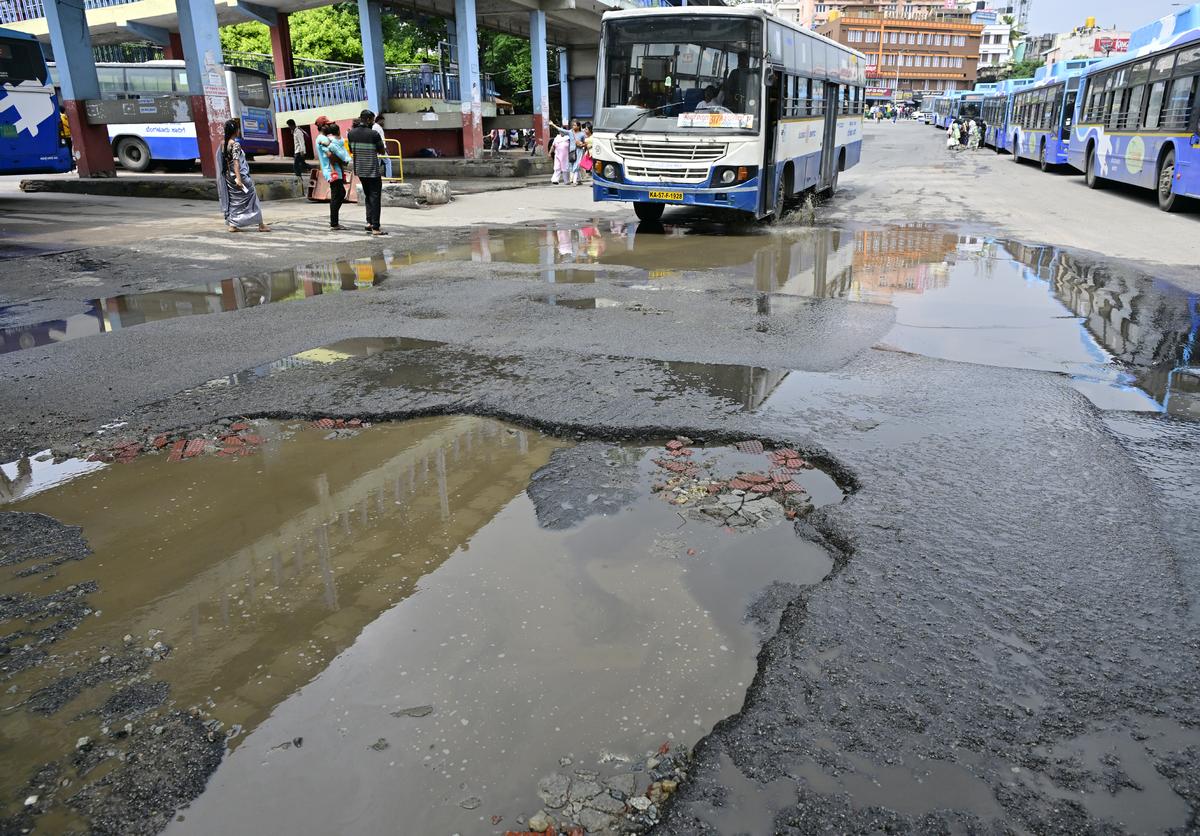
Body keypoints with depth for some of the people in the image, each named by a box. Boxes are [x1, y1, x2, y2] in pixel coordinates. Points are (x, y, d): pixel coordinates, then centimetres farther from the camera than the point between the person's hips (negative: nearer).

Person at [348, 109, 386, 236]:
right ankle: (375, 228, -6)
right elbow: (381, 151, -3)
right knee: (375, 198, -3)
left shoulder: (351, 133, 4)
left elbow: (351, 150, 15)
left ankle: (369, 222, 13)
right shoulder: (373, 134, -14)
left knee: (367, 196, 20)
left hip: (359, 170, 6)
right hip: (372, 171, -6)